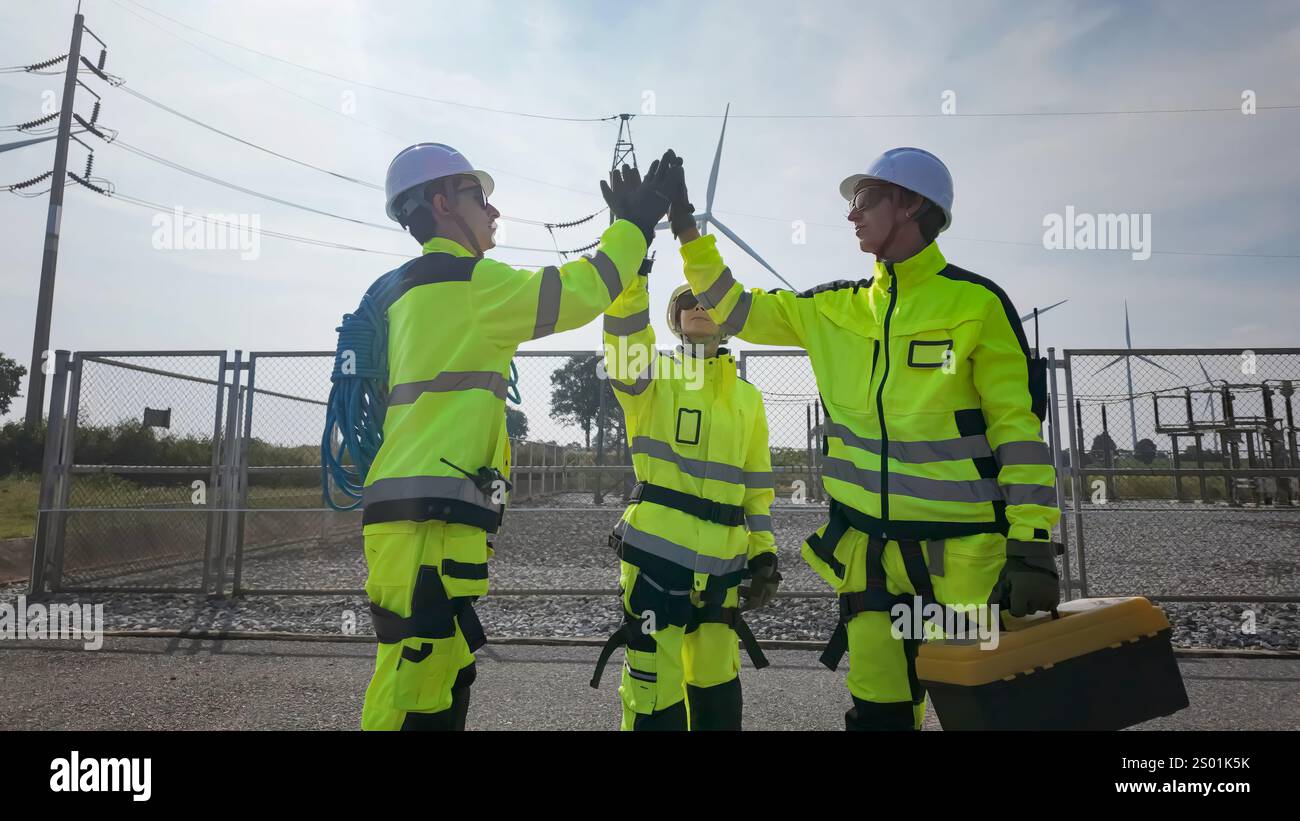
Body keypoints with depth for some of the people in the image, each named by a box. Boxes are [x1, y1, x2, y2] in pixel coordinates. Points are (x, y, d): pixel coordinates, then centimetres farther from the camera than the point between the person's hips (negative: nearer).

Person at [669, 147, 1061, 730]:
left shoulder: (976, 302, -4)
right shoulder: (836, 310, 9)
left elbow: (1018, 426, -6)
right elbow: (735, 309, 15)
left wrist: (1033, 548, -11)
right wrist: (688, 230, 9)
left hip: (964, 553, -4)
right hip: (869, 554, 4)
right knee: (879, 712, 13)